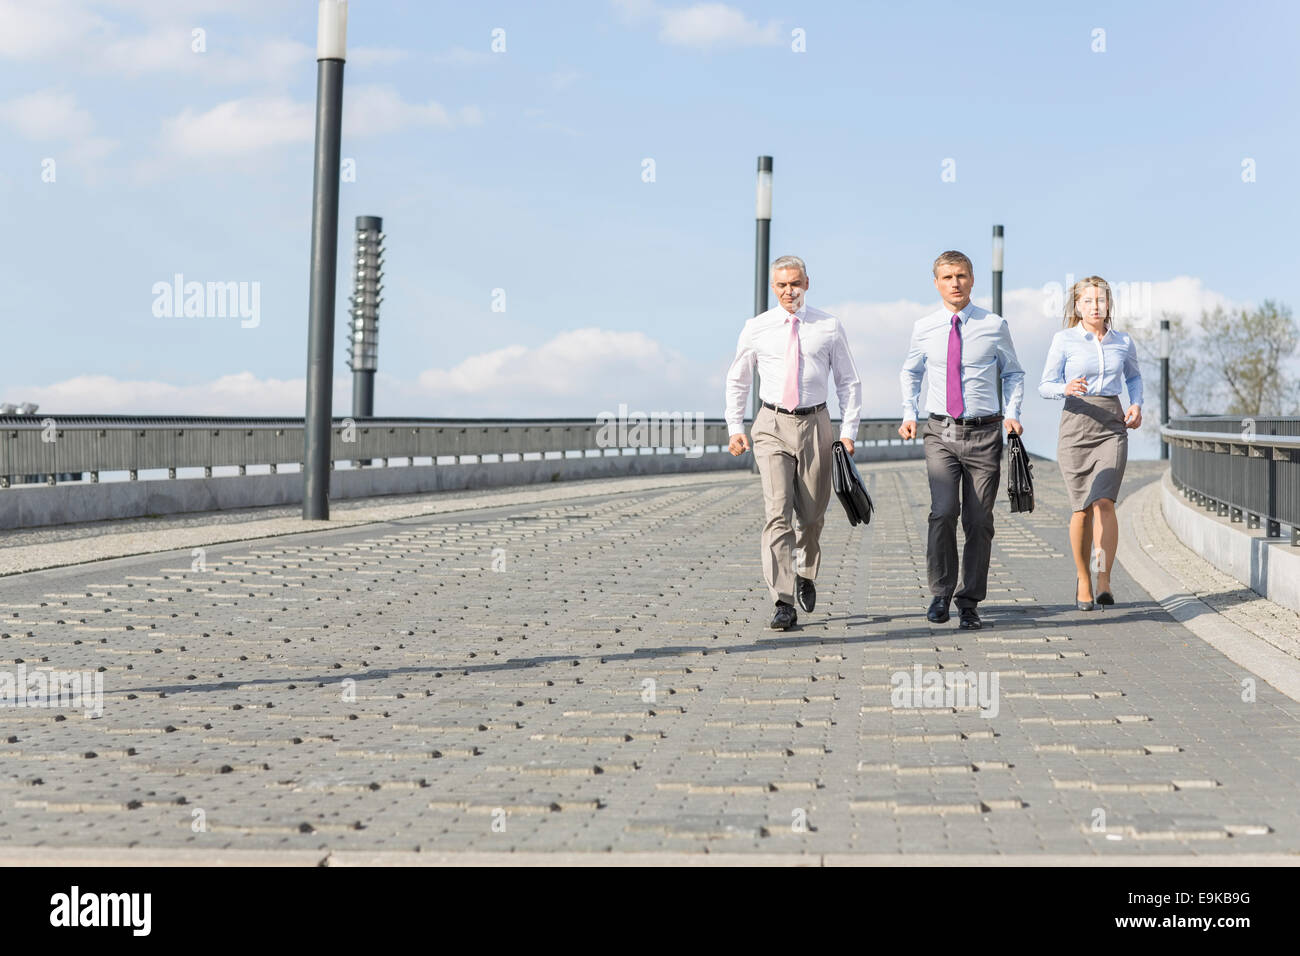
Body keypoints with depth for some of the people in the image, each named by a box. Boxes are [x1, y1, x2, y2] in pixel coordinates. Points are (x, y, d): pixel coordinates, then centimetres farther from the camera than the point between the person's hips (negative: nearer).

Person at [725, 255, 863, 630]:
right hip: (772, 426, -1)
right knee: (778, 513, -13)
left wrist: (848, 431, 0)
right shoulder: (756, 328, 3)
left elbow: (849, 381, 8)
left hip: (815, 424, 1)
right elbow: (736, 380, 15)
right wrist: (735, 427, 7)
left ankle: (805, 573, 39)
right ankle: (784, 604, -15)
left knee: (812, 514, 10)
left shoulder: (829, 327, 2)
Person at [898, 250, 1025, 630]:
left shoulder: (995, 325, 1)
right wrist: (909, 413, 8)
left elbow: (1013, 373, 13)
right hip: (941, 433, 0)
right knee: (943, 512, -16)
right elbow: (909, 373, 21)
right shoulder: (924, 329, 4)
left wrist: (1013, 413, -2)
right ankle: (940, 594, 0)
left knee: (979, 521, 2)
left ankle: (969, 603, 15)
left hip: (984, 433, 0)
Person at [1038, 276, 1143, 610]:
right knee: (1081, 509, 2)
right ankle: (1082, 578, 22)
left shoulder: (1123, 342, 8)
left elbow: (1133, 376, 27)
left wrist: (1137, 405, 10)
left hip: (1112, 428, 1)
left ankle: (1104, 582, -16)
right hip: (1076, 425, -1)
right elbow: (1045, 385, 1)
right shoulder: (1064, 340, 0)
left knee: (1103, 502, -17)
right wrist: (1067, 388, -20)